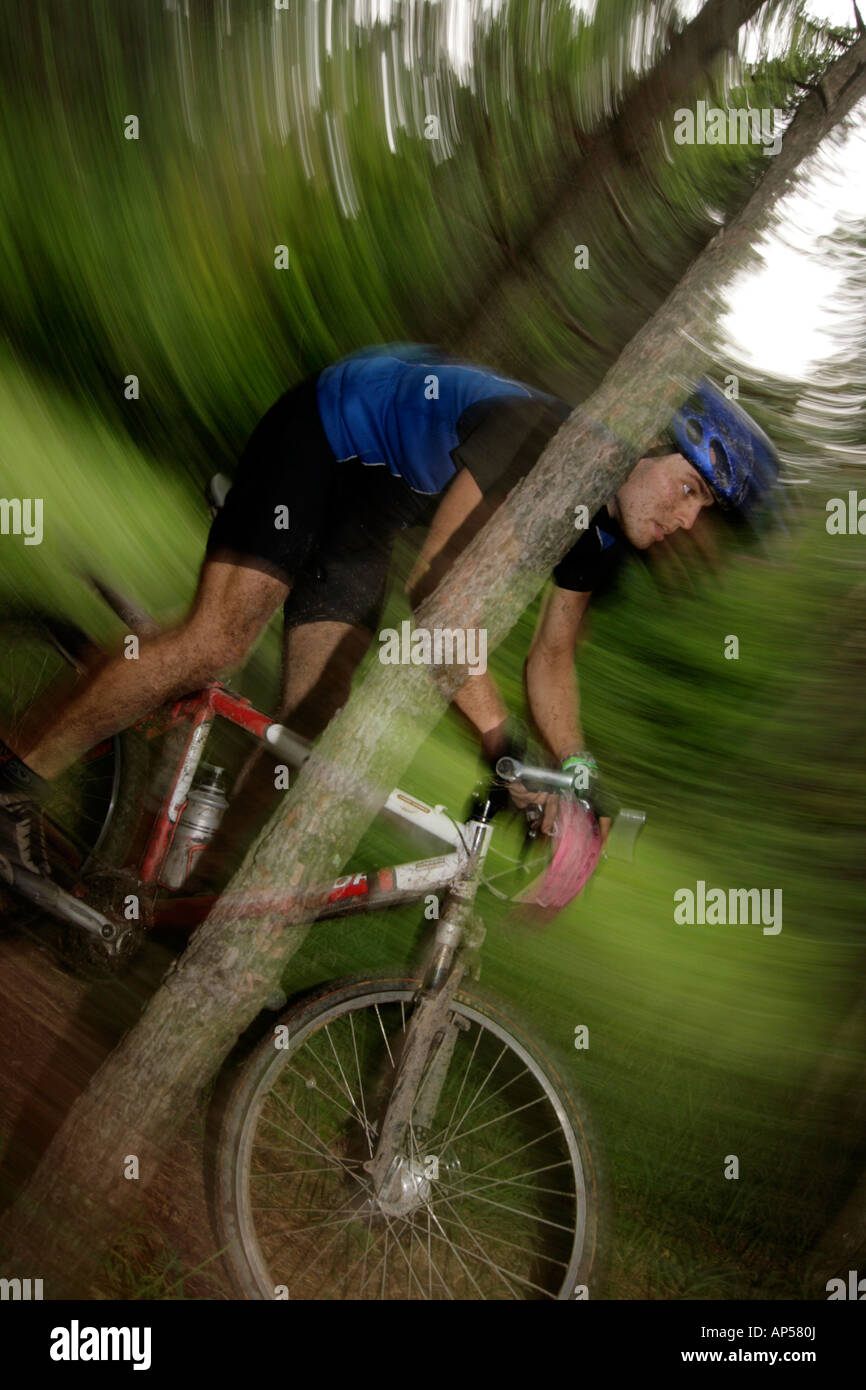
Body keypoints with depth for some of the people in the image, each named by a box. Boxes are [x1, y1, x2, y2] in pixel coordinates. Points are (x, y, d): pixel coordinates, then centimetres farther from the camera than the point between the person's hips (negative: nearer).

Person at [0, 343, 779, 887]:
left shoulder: (604, 528, -8)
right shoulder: (537, 435, -34)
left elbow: (551, 656, 2)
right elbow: (434, 589, -40)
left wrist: (577, 779, -8)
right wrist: (501, 744, -43)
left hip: (375, 497, 8)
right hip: (323, 434, -7)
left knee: (317, 719, -2)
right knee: (216, 644, -21)